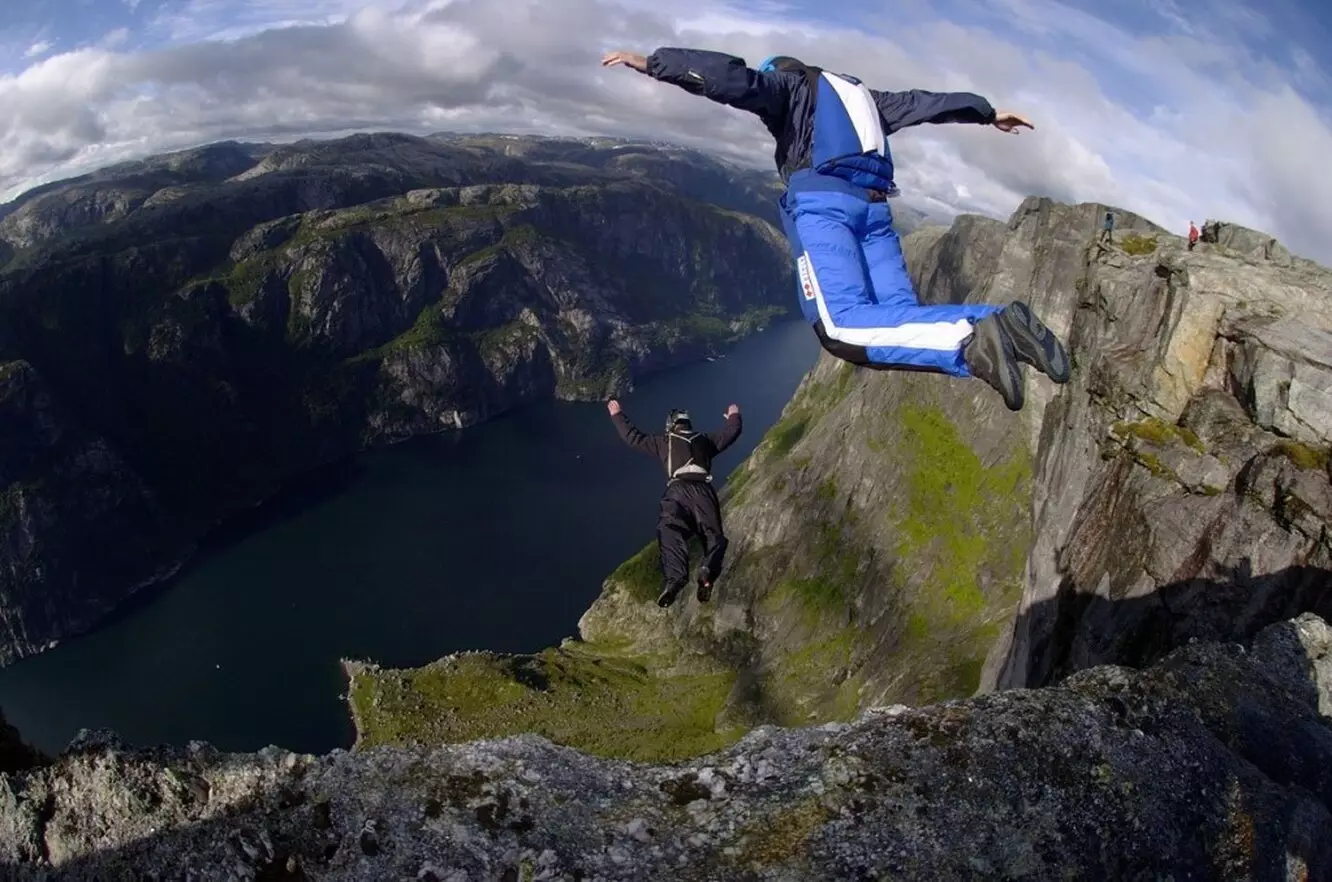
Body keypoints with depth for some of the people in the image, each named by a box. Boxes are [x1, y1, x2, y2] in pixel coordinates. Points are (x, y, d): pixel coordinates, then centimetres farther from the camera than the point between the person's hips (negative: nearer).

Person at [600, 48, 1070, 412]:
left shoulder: (785, 84, 18)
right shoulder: (859, 96, 36)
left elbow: (736, 79, -1)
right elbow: (922, 102, 42)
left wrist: (652, 62, -3)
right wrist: (987, 112, 53)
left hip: (822, 199, -7)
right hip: (873, 205, 7)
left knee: (842, 327, -22)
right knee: (901, 314, -3)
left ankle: (969, 344, -42)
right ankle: (998, 321, -29)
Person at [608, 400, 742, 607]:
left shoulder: (664, 442, 24)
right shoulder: (704, 440, 29)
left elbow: (634, 437, 28)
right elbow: (731, 432, 40)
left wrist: (618, 415, 41)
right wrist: (734, 416, 62)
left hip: (677, 490, -2)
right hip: (703, 489, 2)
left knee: (671, 532, -19)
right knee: (713, 534, -3)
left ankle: (675, 576, -46)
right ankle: (708, 570, -35)